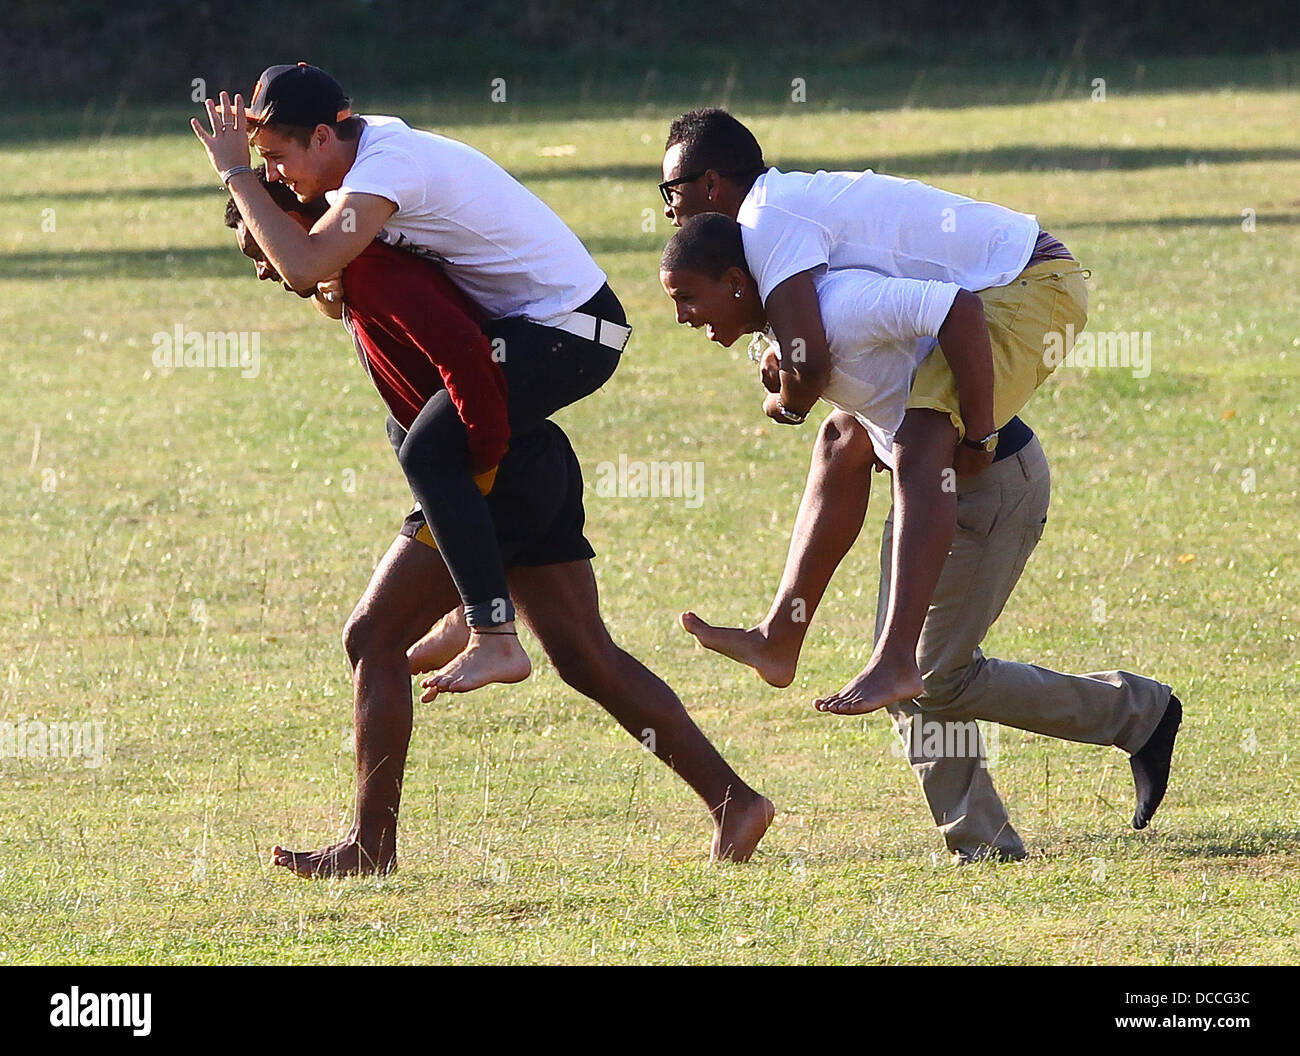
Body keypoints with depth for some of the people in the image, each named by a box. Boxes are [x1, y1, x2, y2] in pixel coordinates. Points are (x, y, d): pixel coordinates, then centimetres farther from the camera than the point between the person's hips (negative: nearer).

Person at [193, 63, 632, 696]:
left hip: (570, 330, -11)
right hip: (528, 318, 11)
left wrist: (236, 173, -23)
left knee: (430, 451, -21)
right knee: (412, 424, 23)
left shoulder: (387, 168, -23)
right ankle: (473, 609, 26)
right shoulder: (372, 143, 7)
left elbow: (306, 267, -33)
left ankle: (495, 640, -21)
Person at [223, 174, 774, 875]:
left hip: (500, 476, -10)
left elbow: (462, 351, -27)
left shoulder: (372, 270, -13)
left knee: (372, 639, -5)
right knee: (587, 659, 8)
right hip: (541, 473, 10)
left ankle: (371, 845, -3)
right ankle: (732, 800, 4)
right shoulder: (356, 281, 19)